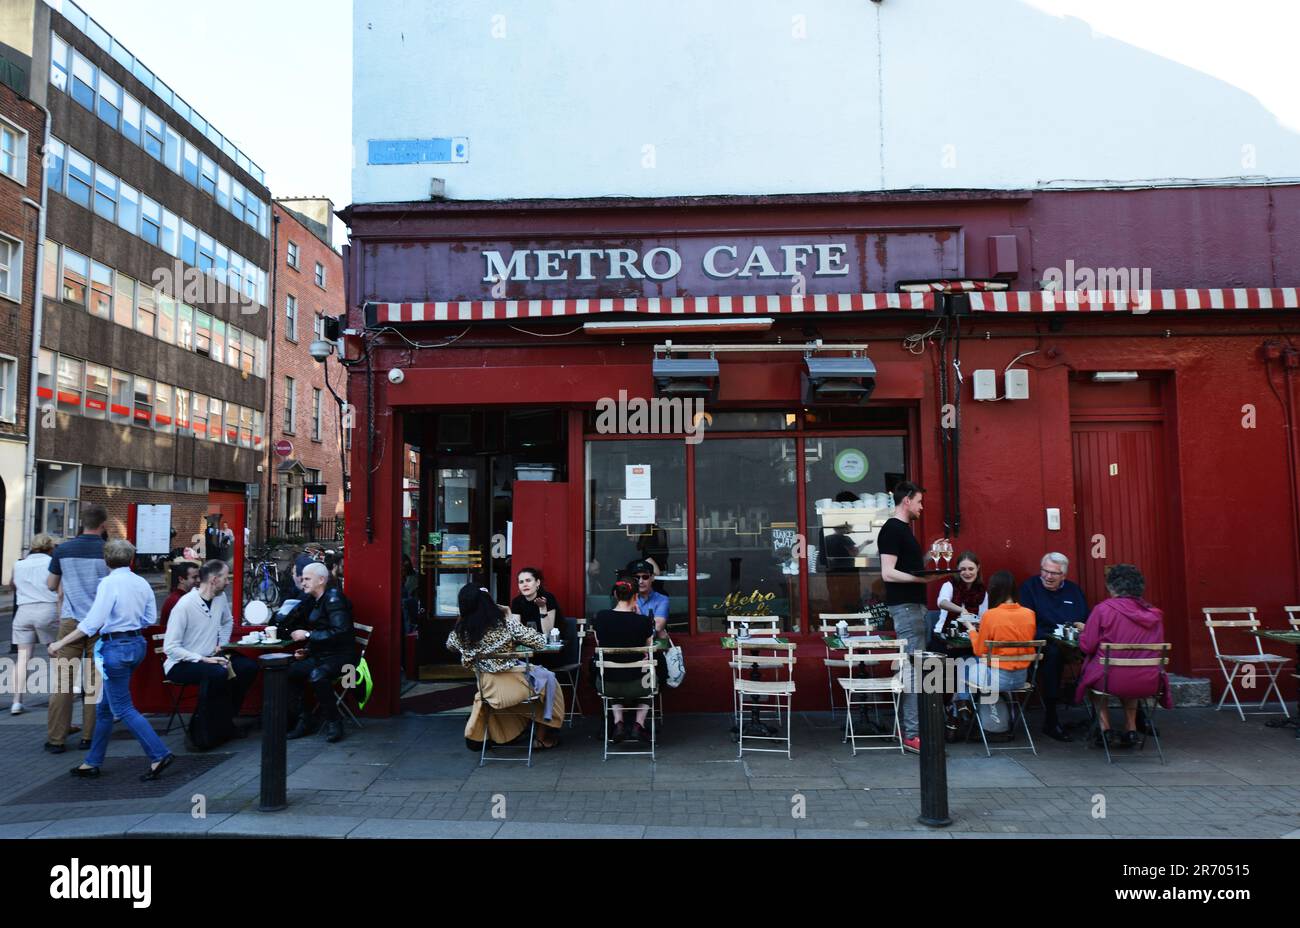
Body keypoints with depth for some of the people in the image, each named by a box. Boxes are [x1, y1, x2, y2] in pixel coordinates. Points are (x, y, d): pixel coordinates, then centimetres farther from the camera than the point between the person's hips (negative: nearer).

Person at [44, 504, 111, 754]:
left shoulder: (63, 550, 1)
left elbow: (52, 585, 12)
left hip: (71, 620, 1)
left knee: (62, 679, 5)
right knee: (95, 681, 5)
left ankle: (56, 738, 6)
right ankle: (89, 736, 8)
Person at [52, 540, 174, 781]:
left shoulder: (109, 583, -15)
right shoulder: (142, 583, 4)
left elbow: (93, 622, -20)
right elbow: (150, 619, 10)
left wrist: (61, 643, -14)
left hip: (116, 647, -7)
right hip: (137, 644, 7)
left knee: (123, 708, 0)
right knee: (107, 704, 18)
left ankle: (159, 755, -4)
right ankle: (93, 762, 26)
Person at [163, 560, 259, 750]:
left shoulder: (220, 597, 1)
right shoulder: (185, 605, -21)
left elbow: (227, 622, 24)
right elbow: (169, 647, -22)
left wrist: (222, 644, 6)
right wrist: (203, 659, -27)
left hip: (209, 658, 7)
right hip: (181, 664, -7)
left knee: (249, 667, -11)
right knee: (218, 673, -34)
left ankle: (224, 720, 4)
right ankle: (203, 732, -15)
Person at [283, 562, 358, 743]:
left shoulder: (333, 597, -13)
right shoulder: (312, 601, 12)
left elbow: (340, 633, -24)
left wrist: (308, 635, -18)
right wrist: (307, 651, 5)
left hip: (341, 656, -9)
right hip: (320, 655, 9)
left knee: (317, 676, -34)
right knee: (287, 673, -8)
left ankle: (333, 722, -15)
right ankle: (303, 721, 1)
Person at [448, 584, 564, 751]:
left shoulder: (461, 631, -9)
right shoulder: (505, 623, -20)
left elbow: (449, 644, 16)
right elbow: (540, 642, -12)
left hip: (488, 690, 4)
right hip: (514, 685, -4)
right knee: (548, 678, 23)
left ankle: (477, 737, 41)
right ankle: (543, 738, 26)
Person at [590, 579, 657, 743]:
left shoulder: (600, 617, -7)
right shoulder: (644, 621, -13)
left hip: (607, 685, 2)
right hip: (636, 685, -2)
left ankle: (618, 723, 17)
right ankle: (639, 724, 18)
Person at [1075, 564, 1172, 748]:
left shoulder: (1103, 609, -9)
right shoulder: (1154, 614, 4)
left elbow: (1087, 647, -6)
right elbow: (1157, 648, 19)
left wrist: (1086, 630, 17)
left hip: (1112, 682, -4)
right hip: (1149, 684, 4)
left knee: (1092, 670, 29)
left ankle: (1105, 728, 22)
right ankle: (1131, 728, 28)